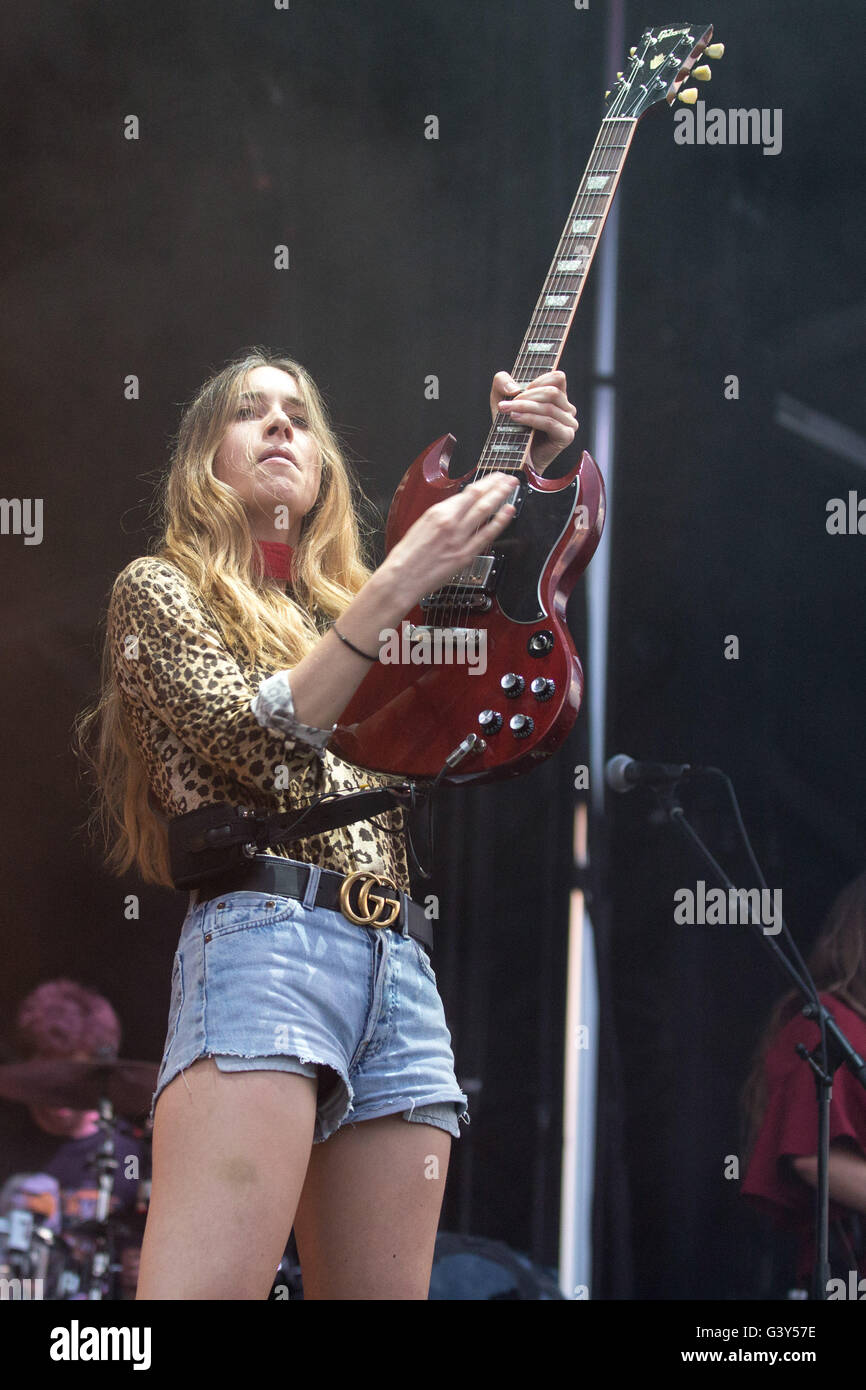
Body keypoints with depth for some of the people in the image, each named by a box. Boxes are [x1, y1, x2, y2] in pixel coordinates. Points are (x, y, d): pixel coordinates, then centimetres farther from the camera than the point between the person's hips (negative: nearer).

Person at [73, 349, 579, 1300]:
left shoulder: (344, 607, 29)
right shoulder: (159, 590, 12)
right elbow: (257, 741, -6)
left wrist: (531, 474, 12)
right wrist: (394, 588, -10)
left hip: (399, 970, 7)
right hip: (264, 944, -6)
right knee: (202, 1291, -24)